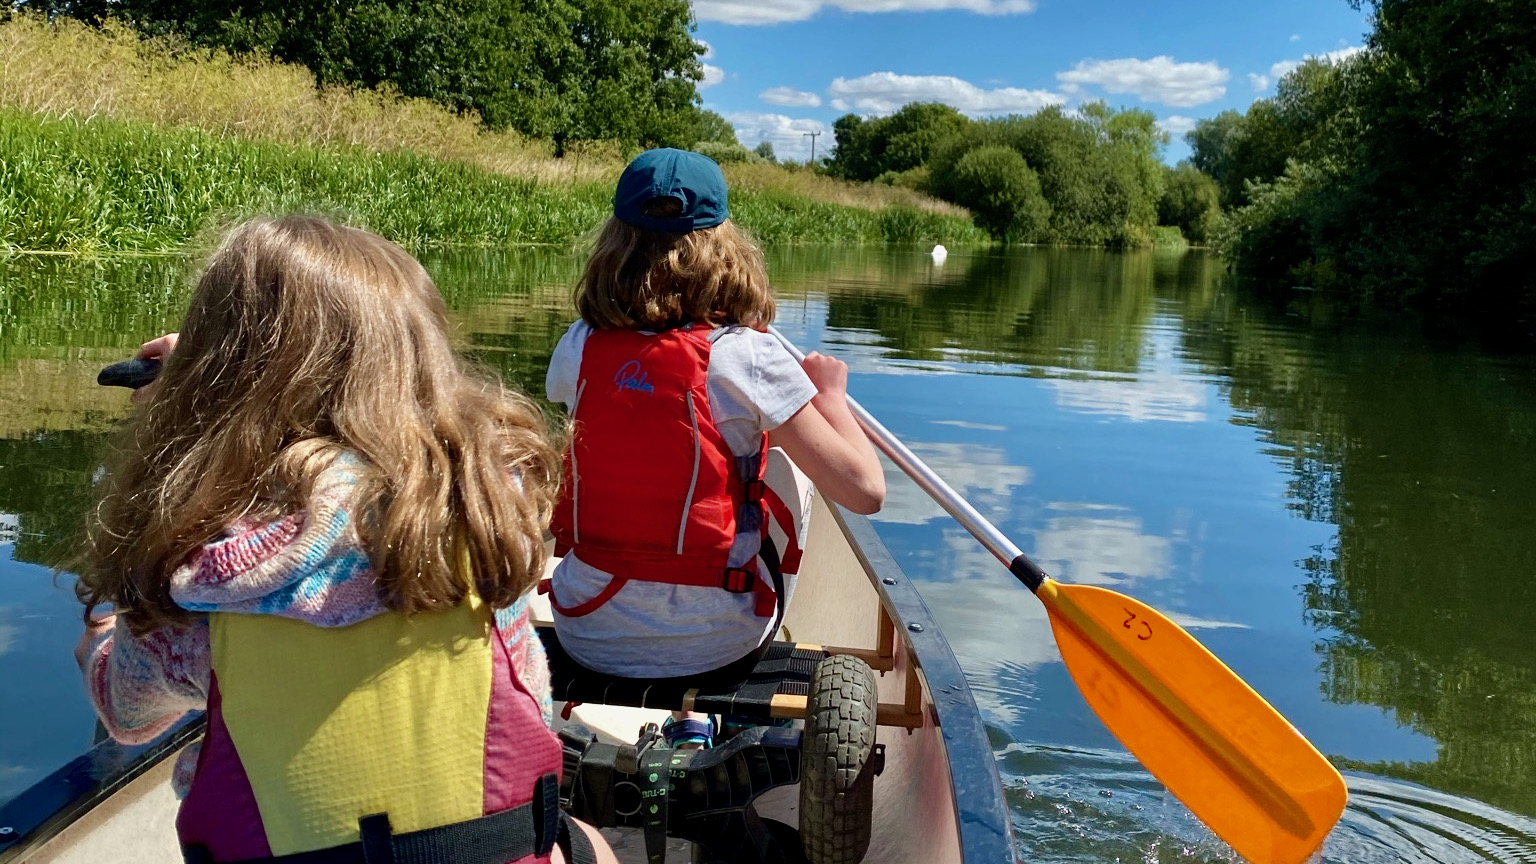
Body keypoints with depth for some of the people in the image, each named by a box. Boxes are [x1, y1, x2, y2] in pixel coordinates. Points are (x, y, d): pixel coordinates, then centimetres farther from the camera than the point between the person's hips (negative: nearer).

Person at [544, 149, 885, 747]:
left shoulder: (579, 346, -5)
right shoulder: (747, 355, -15)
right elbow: (864, 490, -17)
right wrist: (831, 395, 1)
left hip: (586, 636, 3)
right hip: (712, 645, -3)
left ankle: (686, 718, 44)